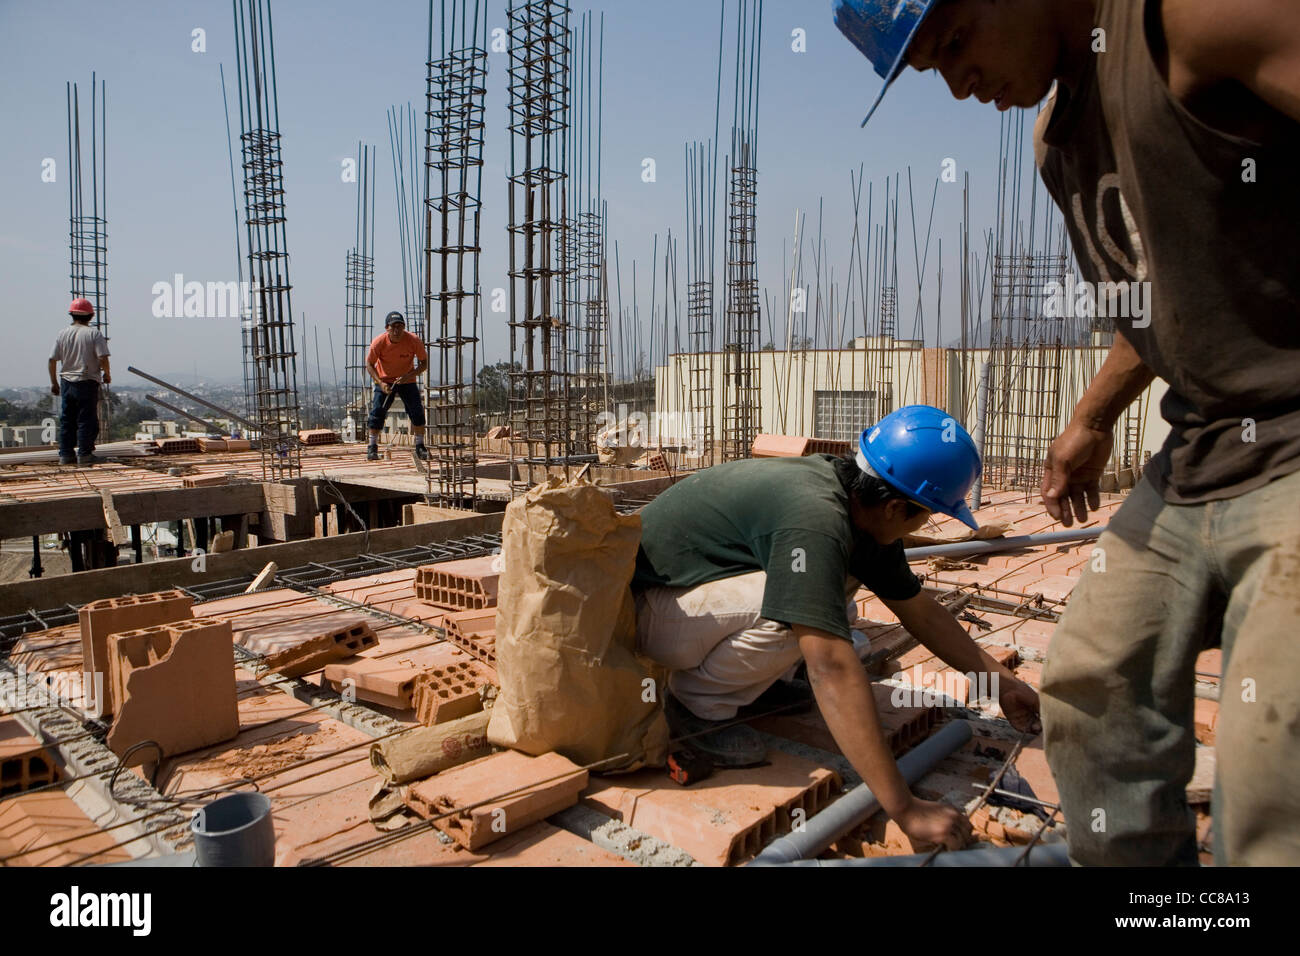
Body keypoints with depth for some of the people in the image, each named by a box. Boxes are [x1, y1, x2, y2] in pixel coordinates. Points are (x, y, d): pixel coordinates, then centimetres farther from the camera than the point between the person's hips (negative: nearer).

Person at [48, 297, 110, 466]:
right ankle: (84, 454, 1)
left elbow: (52, 360, 4)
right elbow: (103, 357, -15)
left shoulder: (62, 334, 5)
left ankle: (66, 454, 12)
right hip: (87, 382, -4)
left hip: (66, 382, 4)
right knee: (86, 420, 1)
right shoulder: (94, 334, -7)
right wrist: (107, 374, 2)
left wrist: (53, 382, 15)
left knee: (66, 420, 11)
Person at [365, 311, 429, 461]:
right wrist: (380, 383, -23)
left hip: (407, 380, 0)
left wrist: (410, 375, -27)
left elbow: (424, 362, -11)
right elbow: (369, 364, -9)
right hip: (384, 381, 0)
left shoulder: (414, 340, -22)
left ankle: (420, 447, 2)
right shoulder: (379, 342, -21)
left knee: (417, 411, -12)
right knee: (377, 411, -10)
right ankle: (372, 447, 4)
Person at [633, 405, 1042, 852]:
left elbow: (919, 610, 10)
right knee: (799, 613, -30)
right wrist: (905, 809, -35)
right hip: (645, 603, -9)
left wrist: (1002, 681, 13)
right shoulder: (815, 517, -32)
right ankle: (695, 699, -7)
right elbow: (832, 667, -38)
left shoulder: (856, 499, -2)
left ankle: (747, 686, 9)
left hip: (704, 584, 9)